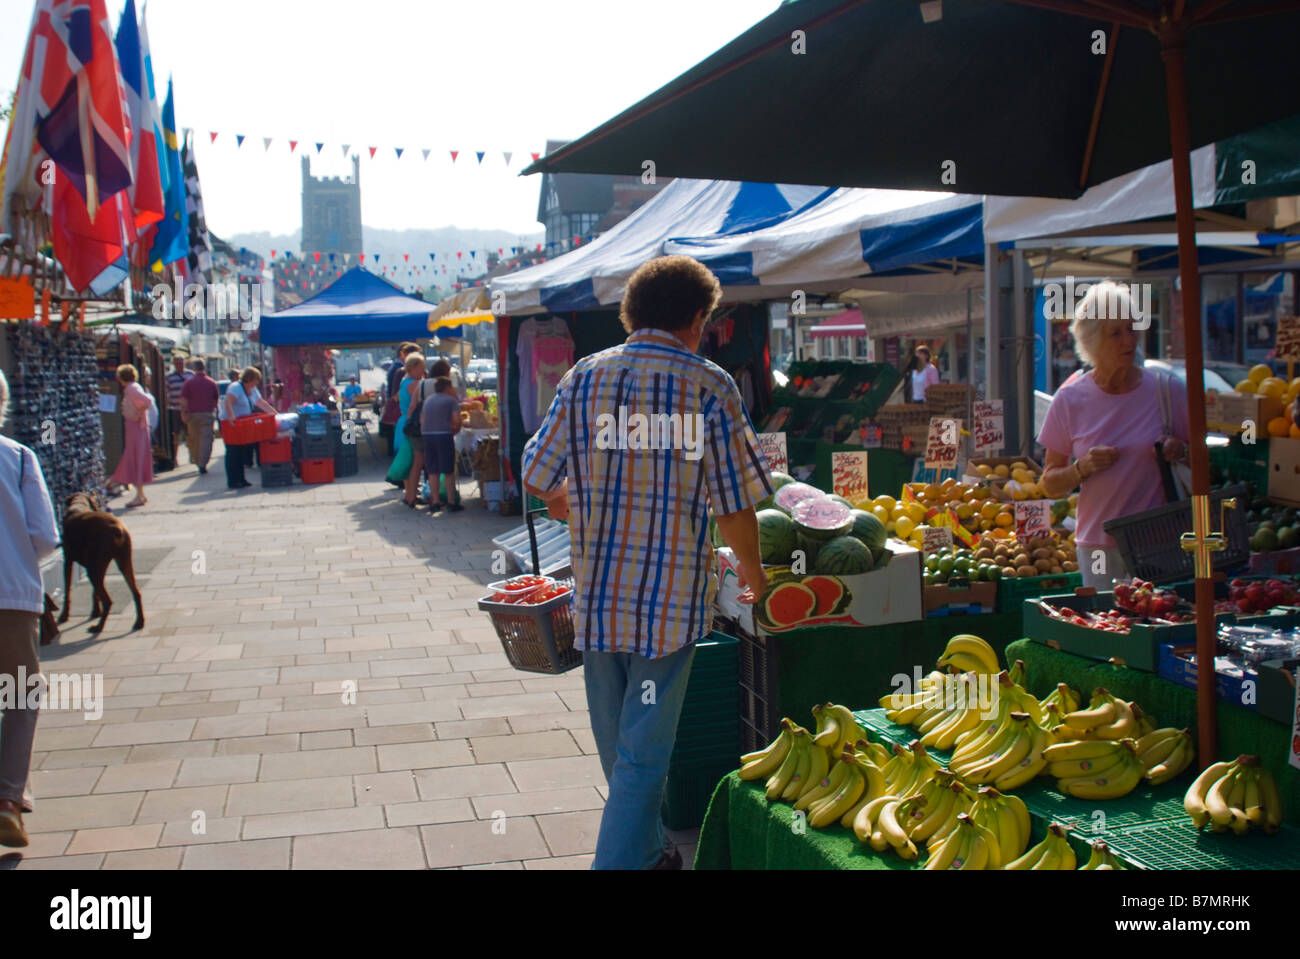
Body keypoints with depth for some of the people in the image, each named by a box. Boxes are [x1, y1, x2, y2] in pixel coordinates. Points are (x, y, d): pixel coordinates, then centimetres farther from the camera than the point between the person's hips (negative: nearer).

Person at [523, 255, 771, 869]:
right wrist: (752, 571, 10)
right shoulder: (709, 385, -8)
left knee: (617, 745, 21)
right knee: (644, 753, 6)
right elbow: (734, 503, -9)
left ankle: (648, 853, 41)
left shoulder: (584, 376, 1)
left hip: (598, 592, 4)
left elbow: (537, 478, 5)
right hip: (672, 596, -4)